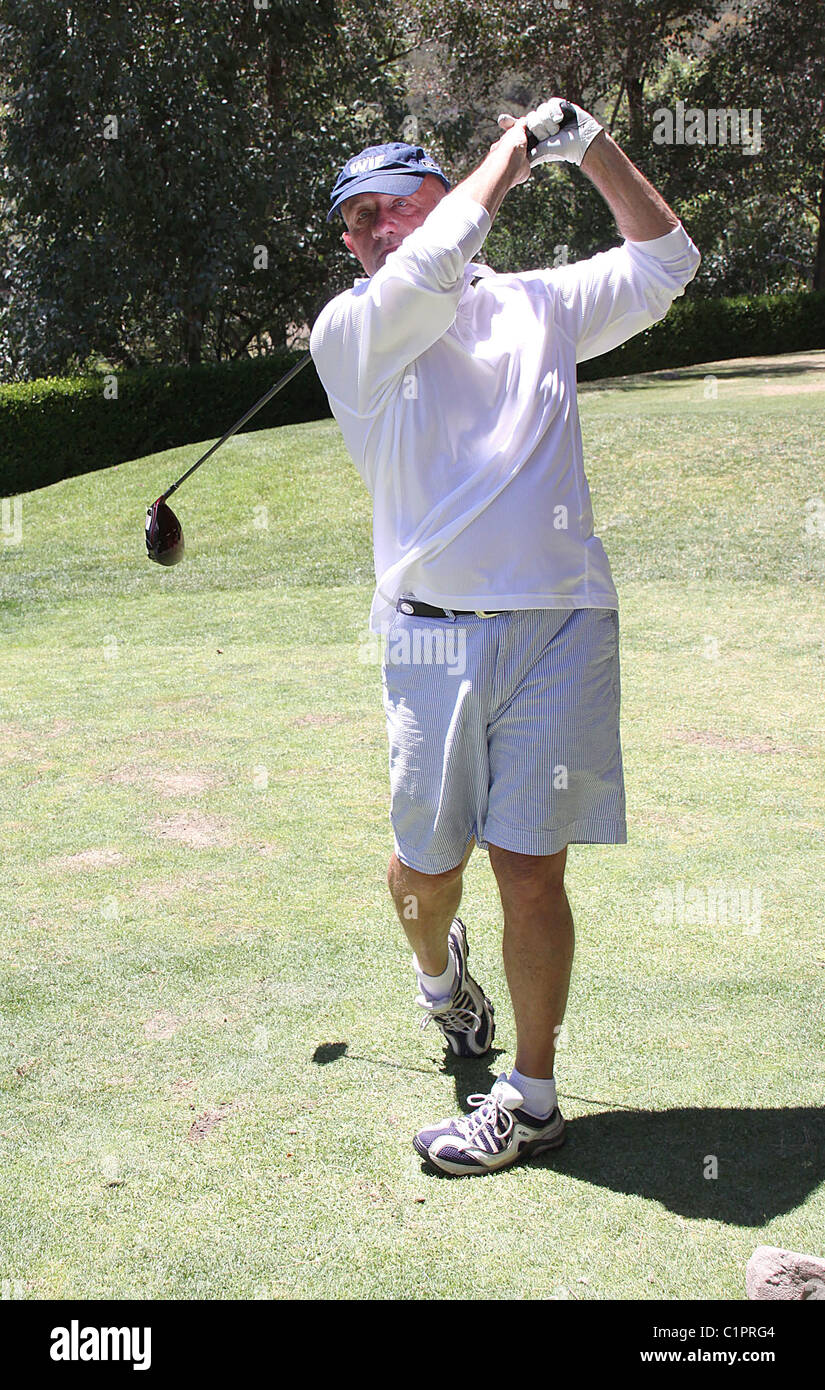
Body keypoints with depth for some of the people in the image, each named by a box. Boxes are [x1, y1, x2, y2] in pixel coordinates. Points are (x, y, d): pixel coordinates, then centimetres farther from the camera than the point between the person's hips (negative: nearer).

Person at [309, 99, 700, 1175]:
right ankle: (440, 972, 42)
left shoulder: (539, 305, 16)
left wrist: (589, 144, 16)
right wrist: (514, 145, 2)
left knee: (531, 875, -1)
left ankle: (532, 1100, 17)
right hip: (433, 636, 0)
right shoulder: (349, 332, 6)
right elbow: (432, 265, -13)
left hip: (560, 631, 1)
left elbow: (666, 257, 26)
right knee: (424, 867, 6)